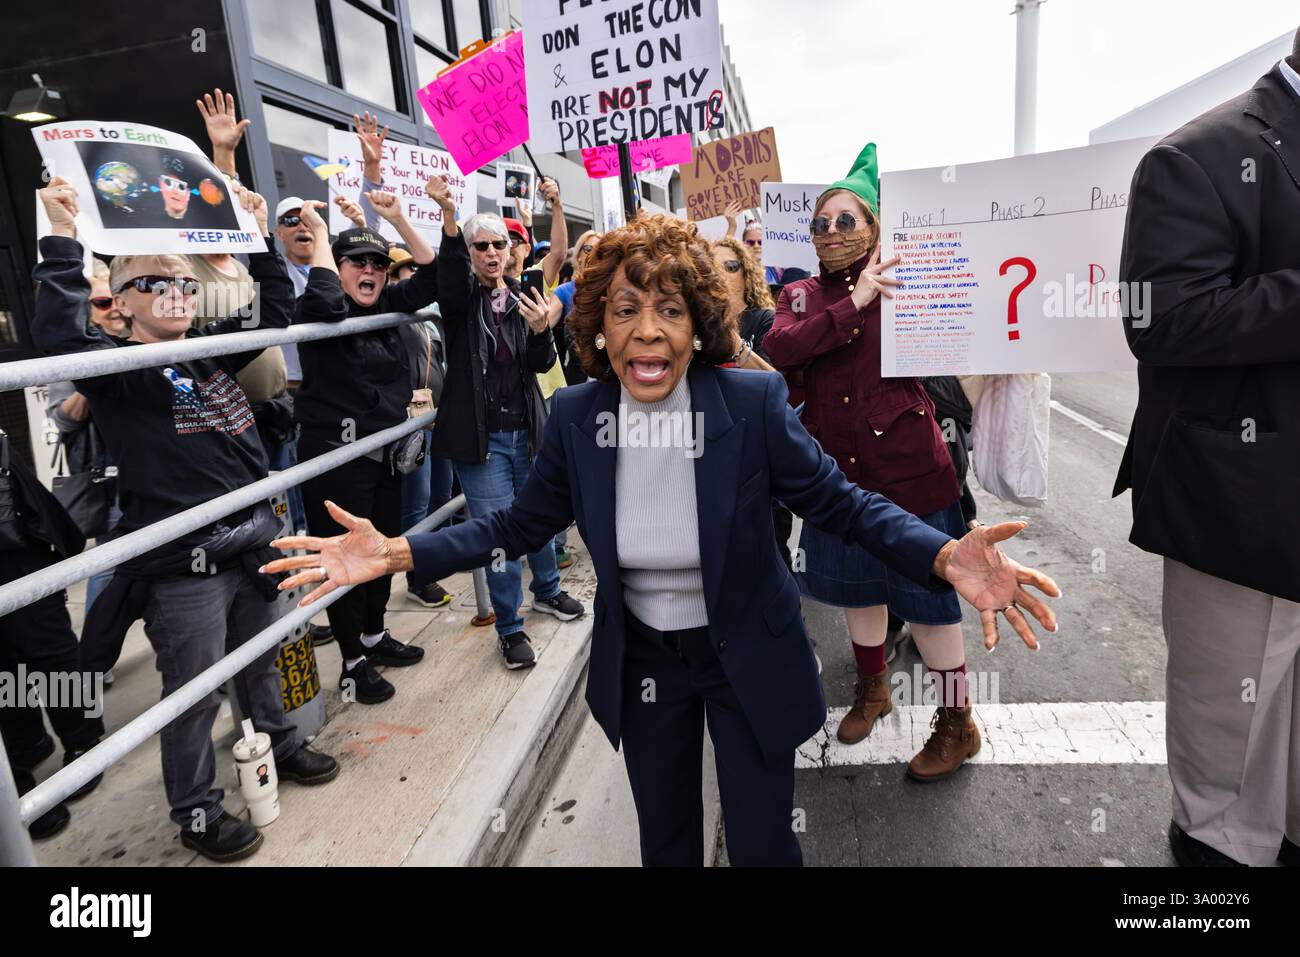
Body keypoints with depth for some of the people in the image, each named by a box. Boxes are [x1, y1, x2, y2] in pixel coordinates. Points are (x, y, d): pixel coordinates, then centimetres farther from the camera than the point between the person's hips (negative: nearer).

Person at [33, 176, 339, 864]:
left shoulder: (212, 349, 11)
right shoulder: (117, 365, -7)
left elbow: (276, 310, 15)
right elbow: (57, 335, -27)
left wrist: (259, 234, 9)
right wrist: (63, 241, -26)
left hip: (254, 539, 6)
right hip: (182, 564, -6)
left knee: (260, 661, 24)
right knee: (193, 693, 7)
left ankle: (278, 744, 46)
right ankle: (196, 813, 26)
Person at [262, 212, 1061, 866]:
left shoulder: (755, 403, -22)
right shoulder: (575, 415, -13)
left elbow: (842, 503, -15)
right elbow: (521, 522, -3)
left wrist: (943, 554, -33)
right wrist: (398, 553, -14)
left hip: (749, 660, -2)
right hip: (640, 661, 3)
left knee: (763, 845, 16)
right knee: (665, 840, 25)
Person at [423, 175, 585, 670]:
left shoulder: (522, 298, 7)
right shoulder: (460, 298, -2)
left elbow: (542, 364, -1)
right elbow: (449, 269, -26)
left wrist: (541, 331, -22)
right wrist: (448, 215, -43)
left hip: (526, 430, 4)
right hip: (481, 437, -4)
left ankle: (547, 590, 43)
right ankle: (509, 628, 16)